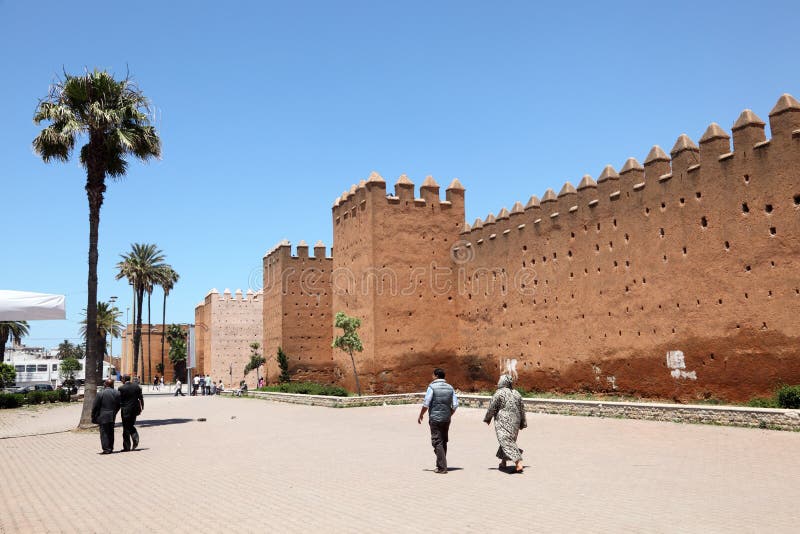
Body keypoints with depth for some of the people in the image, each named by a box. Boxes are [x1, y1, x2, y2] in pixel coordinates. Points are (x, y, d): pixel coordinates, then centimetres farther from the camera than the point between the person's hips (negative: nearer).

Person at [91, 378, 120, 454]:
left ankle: (106, 449, -2)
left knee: (104, 433, 2)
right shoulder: (117, 393, 0)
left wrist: (93, 418, 1)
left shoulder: (100, 394, -12)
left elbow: (95, 407, -8)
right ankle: (111, 448, 21)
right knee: (111, 432, 16)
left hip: (103, 417, -4)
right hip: (112, 416, 5)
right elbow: (118, 405, 7)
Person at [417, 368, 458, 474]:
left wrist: (420, 415, 2)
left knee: (437, 443, -3)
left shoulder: (432, 387, -9)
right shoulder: (450, 388, 7)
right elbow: (455, 405, 6)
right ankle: (441, 464, 23)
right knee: (443, 442, 15)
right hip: (446, 419, 6)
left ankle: (442, 467, -7)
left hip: (435, 418, -5)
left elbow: (426, 404, -12)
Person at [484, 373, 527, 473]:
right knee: (510, 440, 20)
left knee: (506, 442, -7)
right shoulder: (516, 393, 8)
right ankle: (503, 462, 29)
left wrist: (487, 419, 8)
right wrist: (522, 423, 20)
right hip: (515, 422, 7)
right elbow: (522, 409, 12)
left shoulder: (499, 393, -10)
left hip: (503, 421, -7)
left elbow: (491, 408, -6)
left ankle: (518, 463, -20)